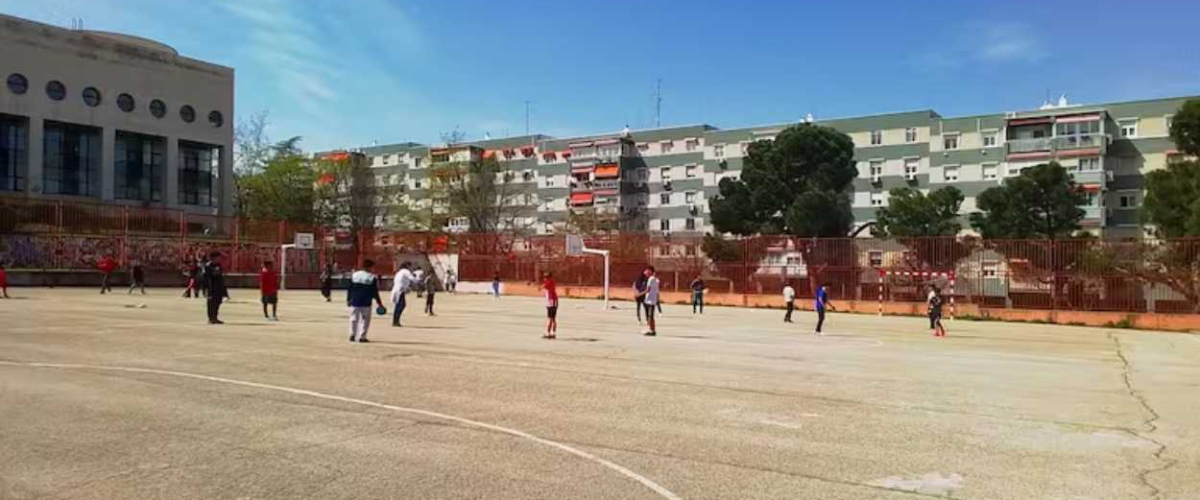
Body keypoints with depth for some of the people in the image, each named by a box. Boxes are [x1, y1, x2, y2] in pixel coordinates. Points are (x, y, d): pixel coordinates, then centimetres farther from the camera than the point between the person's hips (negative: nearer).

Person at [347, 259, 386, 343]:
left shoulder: (354, 275, 5)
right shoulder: (372, 278, -6)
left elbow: (349, 289, 7)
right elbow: (375, 292, -4)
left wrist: (348, 300, 14)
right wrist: (379, 302, 3)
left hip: (354, 302, 3)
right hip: (366, 303, -3)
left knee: (354, 319, 13)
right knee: (365, 320, 4)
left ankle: (352, 335, 11)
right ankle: (362, 337, 1)